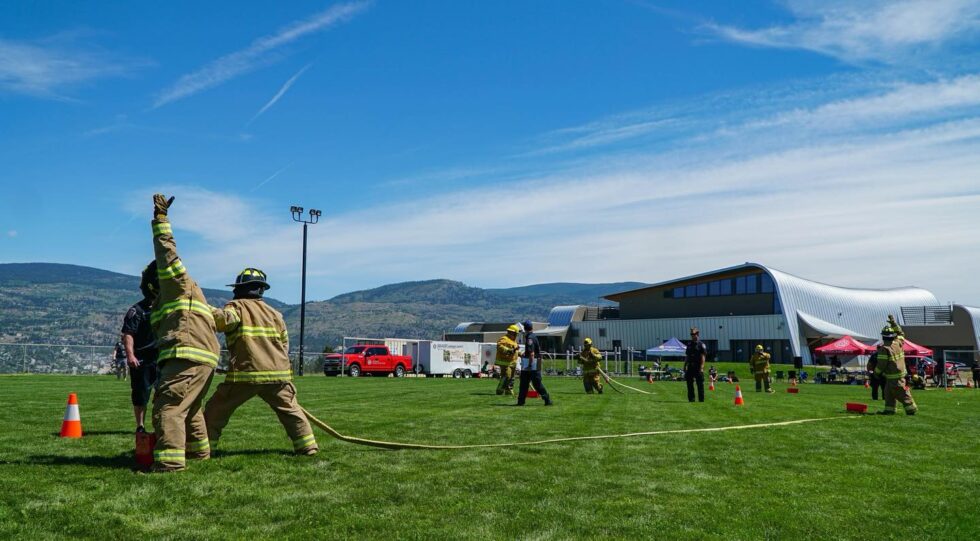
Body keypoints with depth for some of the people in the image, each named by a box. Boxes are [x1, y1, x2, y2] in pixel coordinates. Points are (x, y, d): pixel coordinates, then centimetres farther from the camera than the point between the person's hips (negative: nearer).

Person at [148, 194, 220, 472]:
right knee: (190, 408, 24)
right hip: (202, 359, 11)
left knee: (168, 406, -17)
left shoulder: (179, 285, 4)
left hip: (188, 356, -11)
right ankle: (199, 451, 36)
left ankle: (170, 459, -24)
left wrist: (160, 219, -6)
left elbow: (166, 253, -8)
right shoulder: (174, 296, 33)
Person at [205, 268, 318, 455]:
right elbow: (285, 344, 18)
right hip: (277, 373, 4)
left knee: (216, 411, 11)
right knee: (291, 410, 15)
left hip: (244, 374, -4)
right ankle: (307, 445, 12)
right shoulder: (274, 313, 17)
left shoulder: (236, 306, 3)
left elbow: (224, 320, -21)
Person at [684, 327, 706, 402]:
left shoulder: (701, 345, -4)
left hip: (698, 368, -6)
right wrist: (685, 366, 13)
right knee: (689, 384, 5)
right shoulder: (689, 344, 14)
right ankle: (691, 399, 12)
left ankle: (701, 400, 4)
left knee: (700, 385, -1)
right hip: (690, 367, 6)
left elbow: (703, 357, -10)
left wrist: (701, 368, -18)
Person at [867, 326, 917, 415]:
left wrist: (876, 372, 0)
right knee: (889, 392, 14)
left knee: (902, 394, -3)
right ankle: (889, 410, 15)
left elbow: (881, 365, -18)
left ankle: (911, 409, 1)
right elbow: (900, 336, 24)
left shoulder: (884, 349, -20)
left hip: (893, 376, -9)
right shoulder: (898, 343, 1)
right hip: (900, 372, 9)